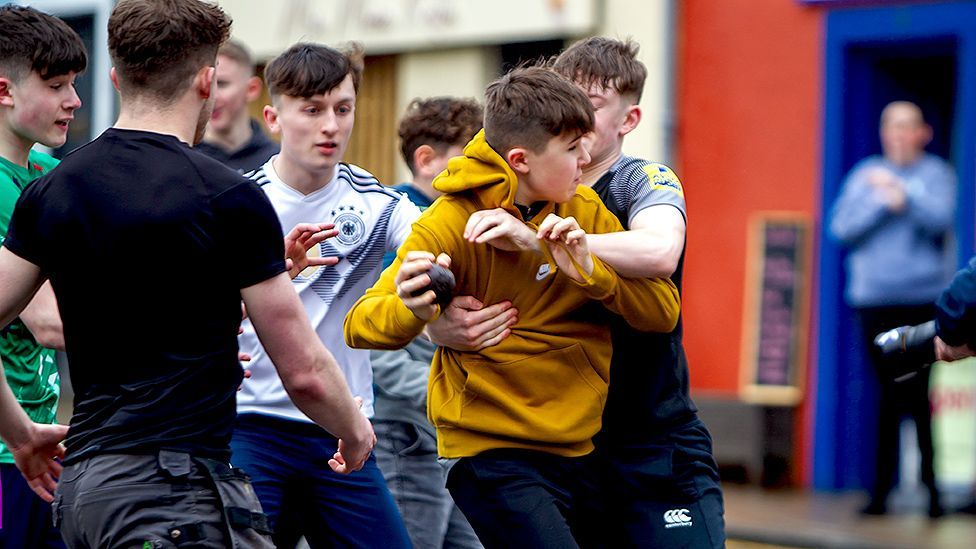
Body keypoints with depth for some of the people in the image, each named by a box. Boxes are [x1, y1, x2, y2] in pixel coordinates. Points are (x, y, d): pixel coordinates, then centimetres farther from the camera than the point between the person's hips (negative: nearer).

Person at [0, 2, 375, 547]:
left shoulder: (52, 190, 7)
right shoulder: (228, 199, -9)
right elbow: (305, 372, -6)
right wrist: (356, 431, 14)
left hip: (79, 482, 7)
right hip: (174, 487, -7)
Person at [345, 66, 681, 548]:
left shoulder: (585, 210, 5)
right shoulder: (451, 222, -11)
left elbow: (663, 312, -1)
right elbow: (361, 325, -18)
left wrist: (590, 270, -19)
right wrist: (411, 312, -41)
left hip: (582, 450, 7)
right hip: (496, 458, -7)